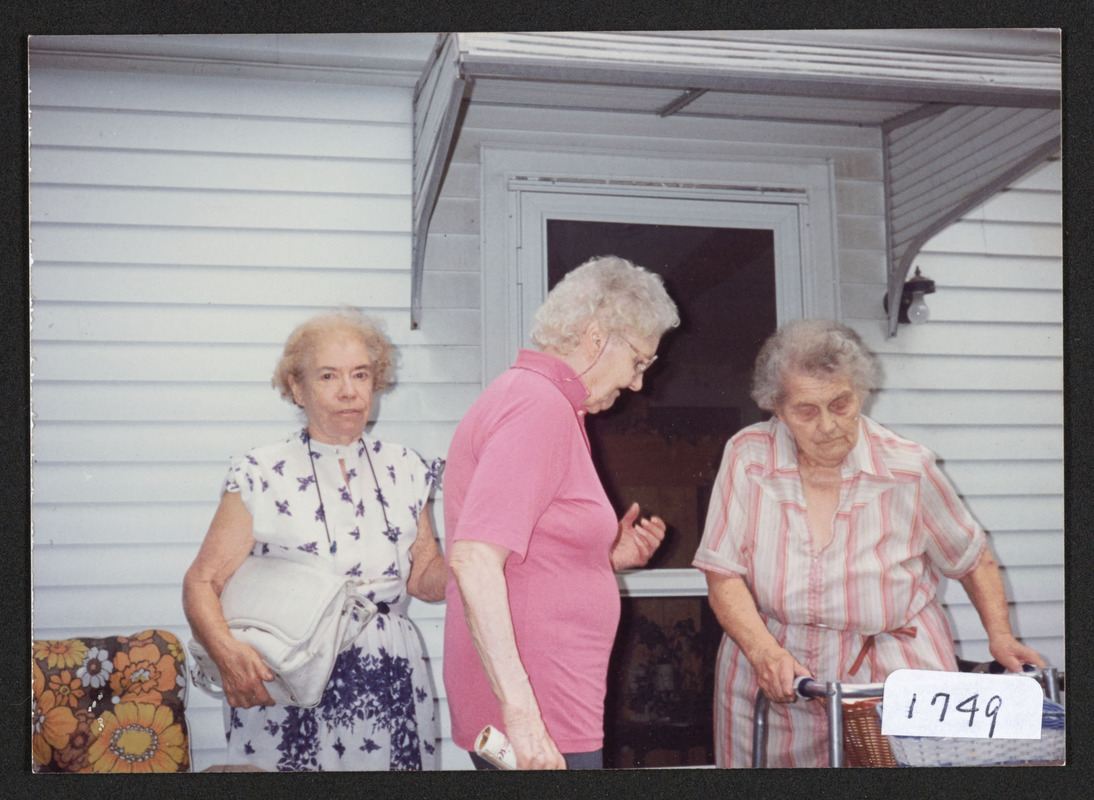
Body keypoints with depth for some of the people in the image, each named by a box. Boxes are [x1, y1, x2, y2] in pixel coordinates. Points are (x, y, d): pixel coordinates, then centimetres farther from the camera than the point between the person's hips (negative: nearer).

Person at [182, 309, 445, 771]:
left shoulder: (405, 471, 8)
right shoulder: (260, 476, -3)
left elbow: (425, 581, 11)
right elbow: (202, 582, -3)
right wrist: (226, 652, -21)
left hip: (390, 697, 3)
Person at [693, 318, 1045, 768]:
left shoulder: (909, 469, -3)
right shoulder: (748, 458, -5)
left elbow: (972, 561, 11)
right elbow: (723, 578, -9)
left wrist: (1000, 635, -2)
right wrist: (765, 653, -23)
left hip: (897, 683, 0)